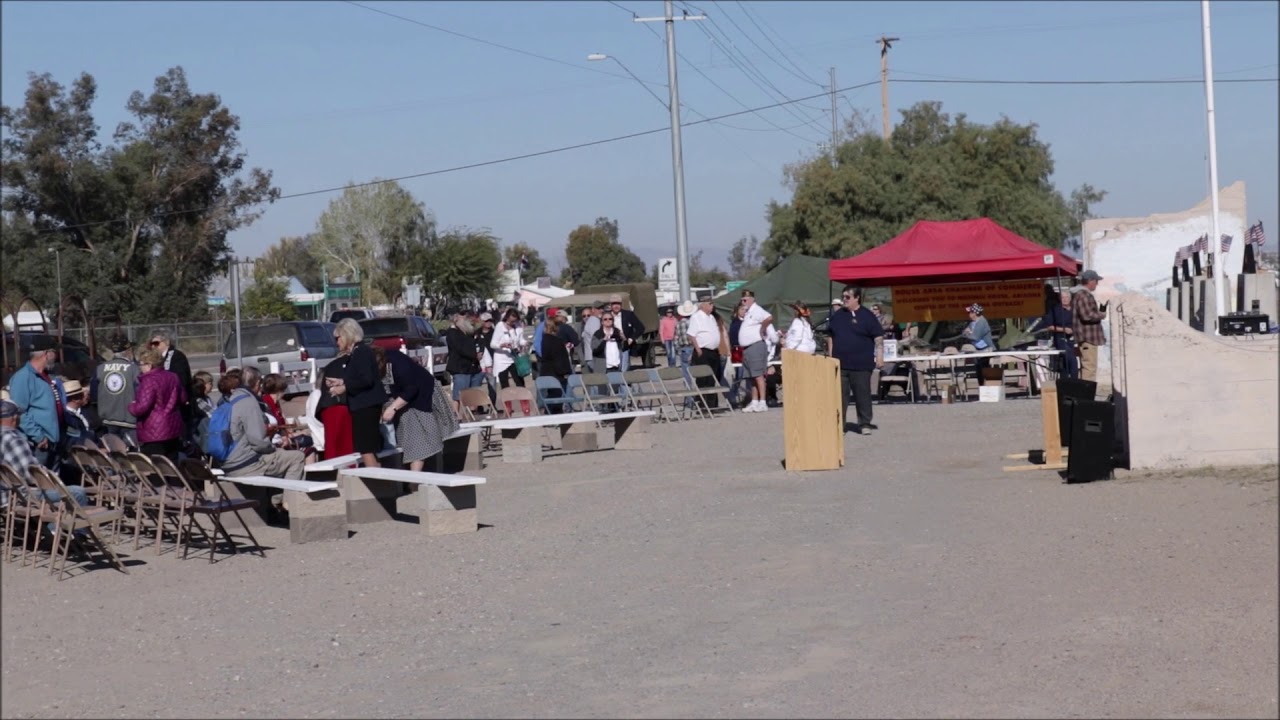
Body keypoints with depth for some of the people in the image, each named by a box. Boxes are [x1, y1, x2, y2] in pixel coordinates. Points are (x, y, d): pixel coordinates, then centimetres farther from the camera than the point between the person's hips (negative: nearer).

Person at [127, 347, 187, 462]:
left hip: (154, 434, -8)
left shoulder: (149, 380, -17)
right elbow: (183, 398, 17)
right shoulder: (173, 377, 6)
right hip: (173, 429, 8)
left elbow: (142, 407, -22)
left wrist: (131, 406, -2)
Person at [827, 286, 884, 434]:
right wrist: (830, 355, 13)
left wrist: (879, 355, -9)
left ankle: (865, 424, 11)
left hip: (861, 364, -4)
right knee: (840, 395, 4)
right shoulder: (837, 315, 10)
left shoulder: (867, 316, -3)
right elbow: (830, 337, 17)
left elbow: (878, 338, -3)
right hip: (840, 363, 4)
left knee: (863, 394, 2)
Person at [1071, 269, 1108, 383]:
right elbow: (1087, 315, -24)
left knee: (1087, 367, 15)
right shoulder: (1083, 295, -15)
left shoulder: (1085, 295, 18)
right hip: (1088, 337, -11)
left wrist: (1100, 311, 13)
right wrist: (1102, 314, -8)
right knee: (1090, 367, -11)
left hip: (1087, 338, 11)